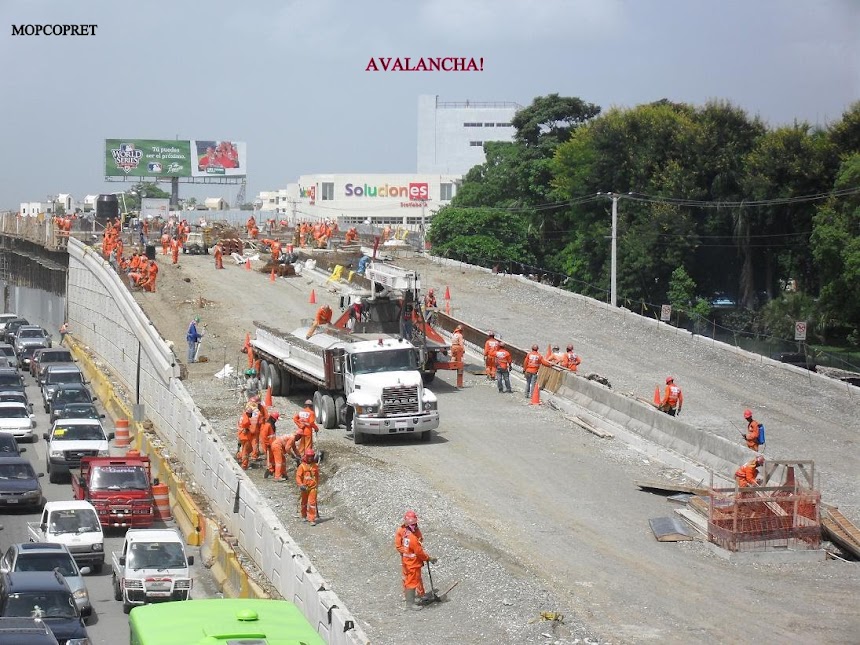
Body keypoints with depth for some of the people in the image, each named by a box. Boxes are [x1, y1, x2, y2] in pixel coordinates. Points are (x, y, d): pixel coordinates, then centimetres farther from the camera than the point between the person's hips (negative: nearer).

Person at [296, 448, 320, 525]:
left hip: (313, 488, 0)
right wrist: (301, 485, -22)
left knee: (312, 503, -10)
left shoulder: (315, 466, 3)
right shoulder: (302, 466, -6)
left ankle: (312, 519, -10)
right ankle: (304, 516, 38)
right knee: (304, 503, 17)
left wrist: (317, 484, 20)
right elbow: (298, 476, -10)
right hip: (305, 487, 0)